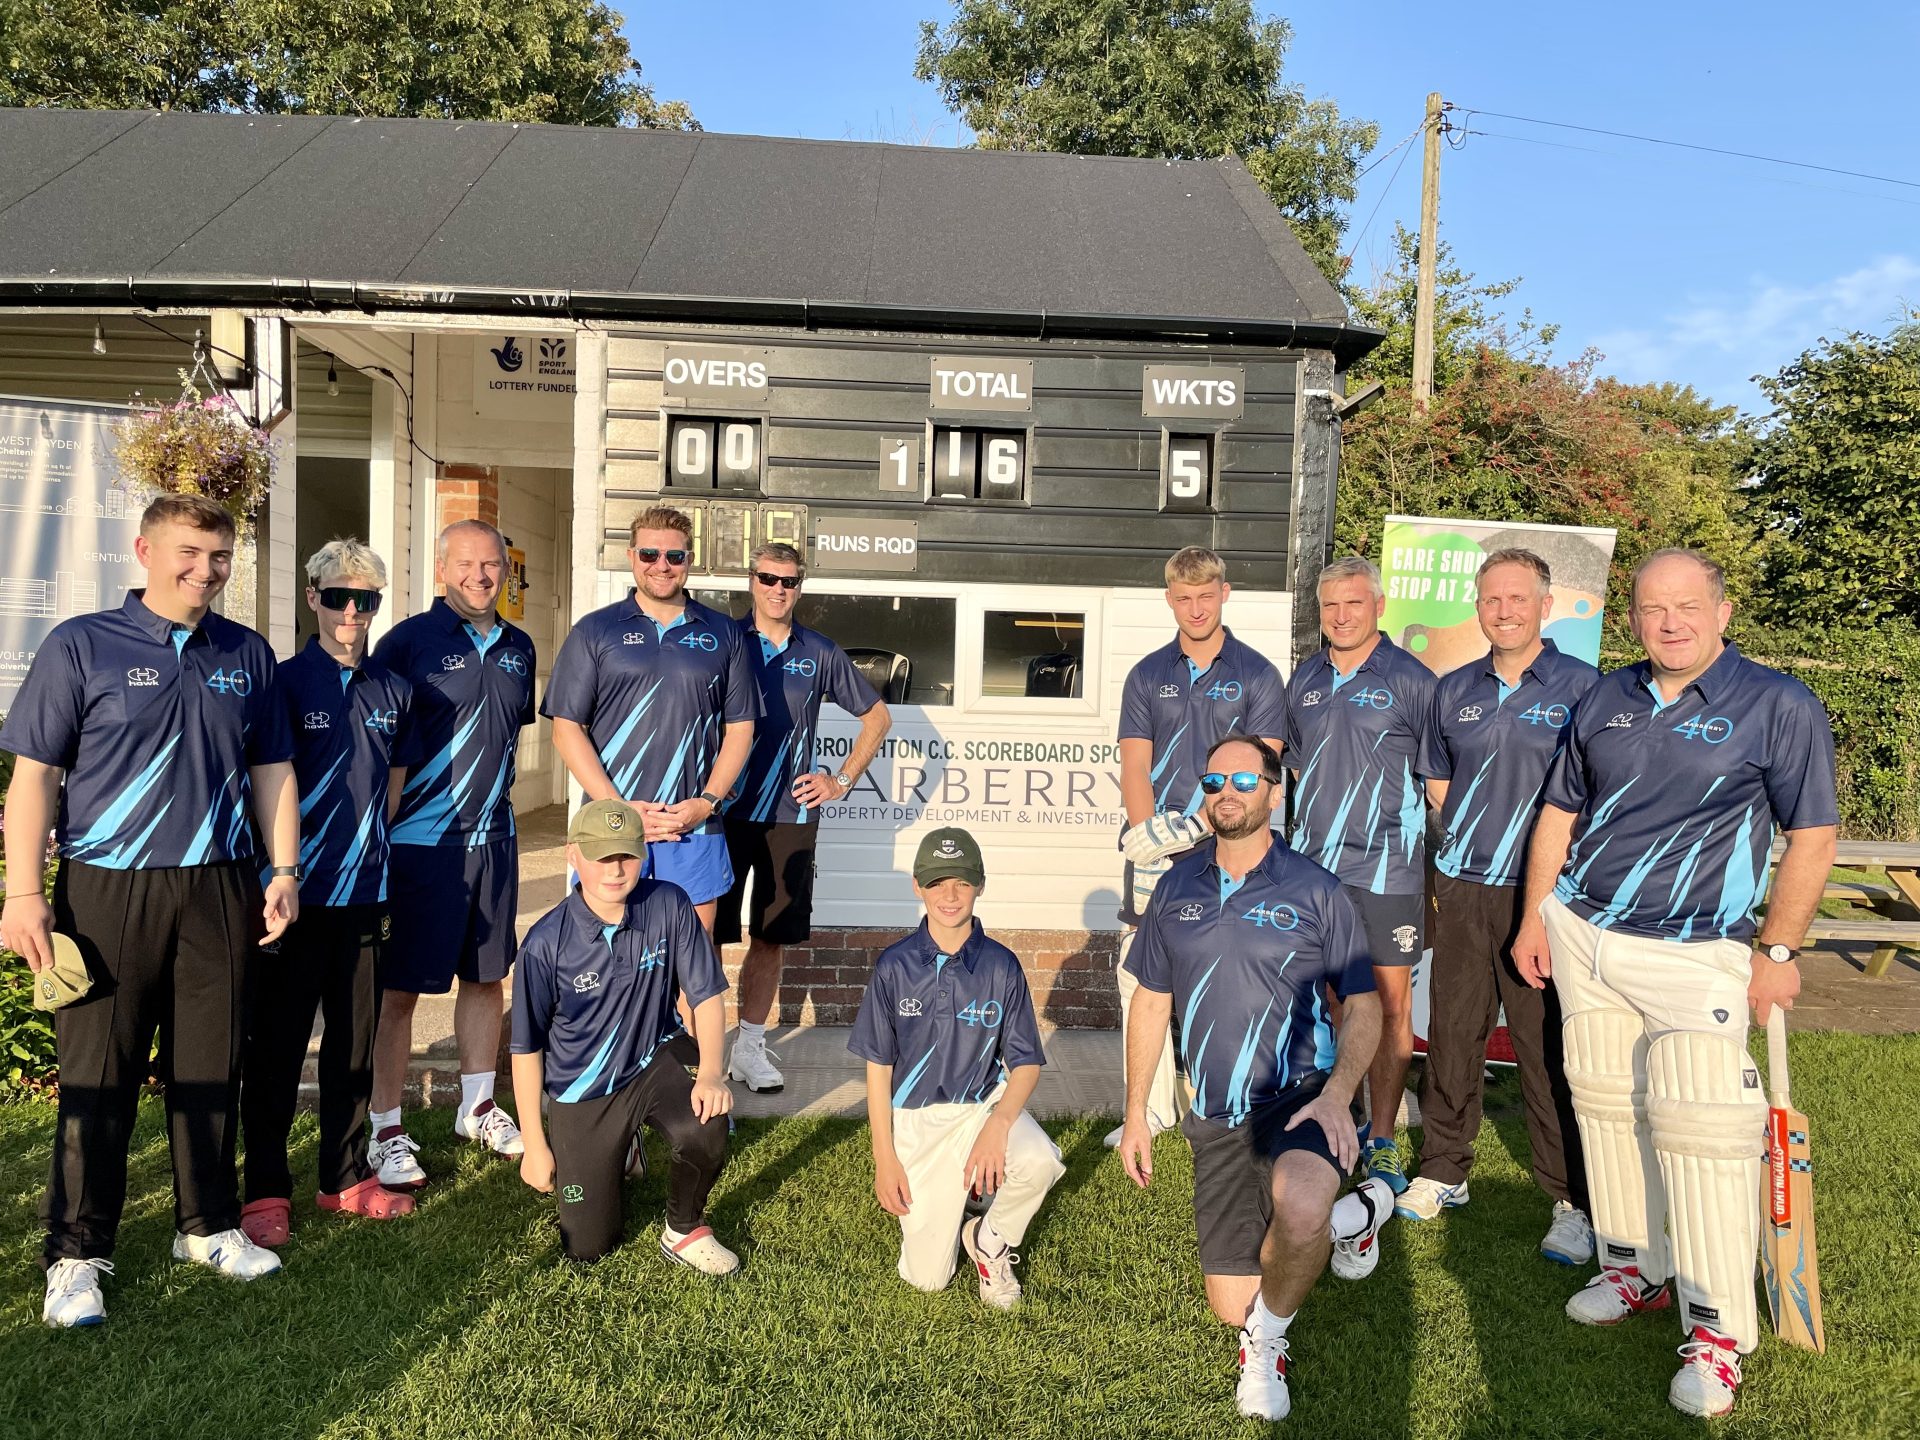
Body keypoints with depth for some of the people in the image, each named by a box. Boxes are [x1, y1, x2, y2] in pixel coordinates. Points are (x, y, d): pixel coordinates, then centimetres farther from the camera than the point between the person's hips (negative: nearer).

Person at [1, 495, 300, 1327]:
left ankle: (209, 1226, 26)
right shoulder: (81, 647, -2)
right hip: (106, 892, -3)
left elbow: (271, 770, 14)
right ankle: (76, 1256, 18)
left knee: (210, 1068, 11)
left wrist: (284, 870, 7)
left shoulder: (247, 656, 9)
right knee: (98, 1077, 3)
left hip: (219, 892, 3)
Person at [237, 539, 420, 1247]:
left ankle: (347, 1177, 26)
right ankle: (266, 1190, 17)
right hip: (297, 890, -4)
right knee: (277, 1045, 5)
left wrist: (369, 843, 13)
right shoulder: (285, 682, -5)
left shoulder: (392, 690, 7)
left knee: (354, 1042, 13)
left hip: (366, 890, 4)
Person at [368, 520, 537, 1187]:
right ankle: (386, 1132, 15)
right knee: (399, 988, 2)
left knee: (488, 976, 15)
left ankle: (478, 1106, 32)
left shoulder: (518, 647, 9)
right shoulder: (410, 641, -8)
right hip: (419, 839, -6)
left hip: (493, 837, 6)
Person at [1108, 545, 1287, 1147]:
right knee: (1138, 981, 6)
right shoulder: (1147, 675, 9)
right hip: (1152, 859, 3)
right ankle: (1152, 1108, 20)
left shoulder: (1256, 675, 1)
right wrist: (1150, 837, -12)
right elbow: (1135, 769, 3)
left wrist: (1191, 828, -16)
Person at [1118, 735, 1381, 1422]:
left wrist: (1337, 1095, -17)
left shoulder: (1315, 889, -4)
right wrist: (1135, 1113, 10)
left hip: (1298, 1097, -4)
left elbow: (1363, 1004, -2)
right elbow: (1150, 1003, 12)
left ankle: (1270, 1337, -4)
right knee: (1230, 1307, 6)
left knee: (1298, 1207, -37)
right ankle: (1336, 1223, 34)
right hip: (1215, 1119, 4)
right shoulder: (1175, 889, 5)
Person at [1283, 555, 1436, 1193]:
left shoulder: (1410, 680, -4)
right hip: (1313, 865, 5)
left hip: (1387, 869, -4)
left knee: (1390, 1005, 2)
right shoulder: (1304, 679, 11)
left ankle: (1382, 1142, 13)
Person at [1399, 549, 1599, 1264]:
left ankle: (1574, 1200, 15)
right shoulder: (1454, 690, 10)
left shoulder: (1581, 686, -3)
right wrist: (1453, 859, 12)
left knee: (1550, 1046, 1)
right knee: (1452, 1032, 11)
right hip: (1462, 890, 4)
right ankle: (1443, 1171, 26)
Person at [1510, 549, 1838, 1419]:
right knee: (1605, 1104, 10)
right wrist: (1534, 918, 10)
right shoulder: (1605, 701, 8)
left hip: (1696, 953, -5)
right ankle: (1634, 1265, 26)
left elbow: (1812, 836, -4)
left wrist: (1778, 951, -7)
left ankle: (1718, 1328, 3)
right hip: (1580, 934, 5)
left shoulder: (1778, 707, -5)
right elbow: (1559, 812, 13)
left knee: (1696, 1119, -8)